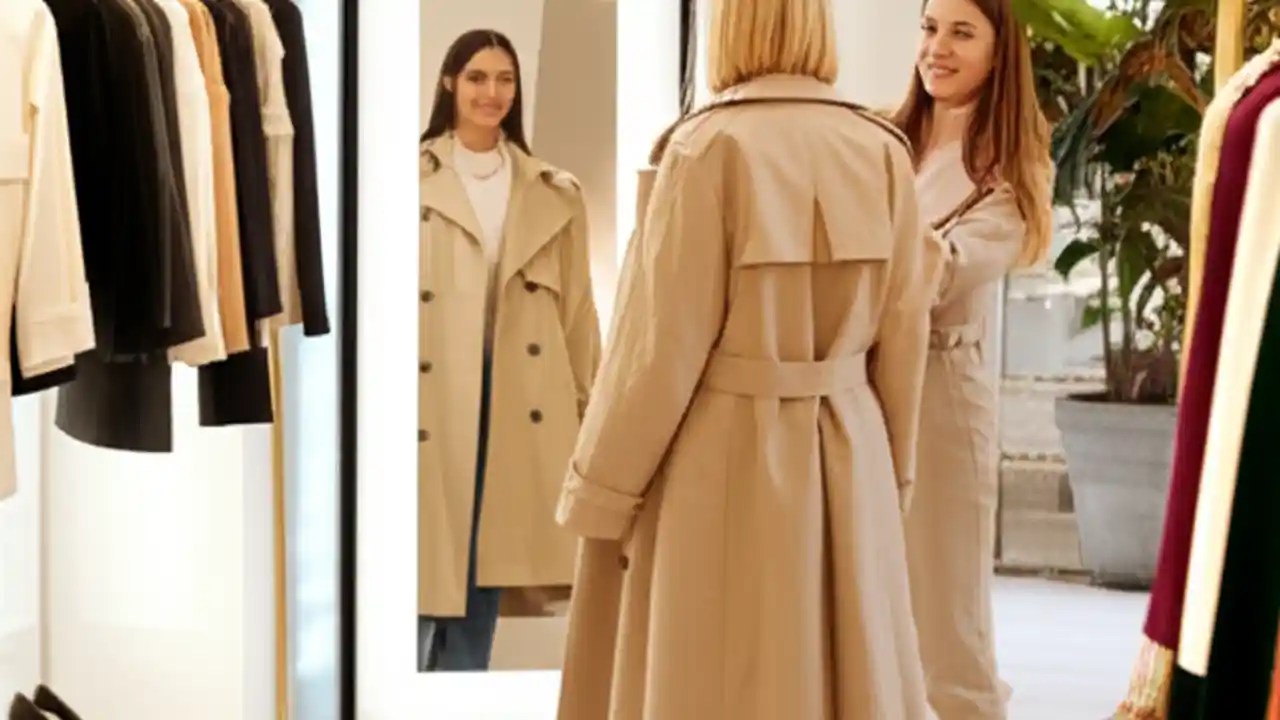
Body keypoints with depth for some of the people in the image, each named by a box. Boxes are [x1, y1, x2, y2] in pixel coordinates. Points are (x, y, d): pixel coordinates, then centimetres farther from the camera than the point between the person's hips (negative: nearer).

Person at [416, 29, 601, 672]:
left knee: (480, 580, 9)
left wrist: (589, 409, 8)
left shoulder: (554, 196, 10)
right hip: (431, 404, -3)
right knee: (424, 573, -3)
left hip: (515, 406, 3)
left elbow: (577, 309, 10)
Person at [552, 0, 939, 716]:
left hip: (725, 454, -4)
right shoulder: (884, 151, 0)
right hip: (847, 452, 5)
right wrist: (893, 469, 18)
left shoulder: (710, 145, -13)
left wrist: (603, 493, -3)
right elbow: (904, 333, 6)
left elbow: (664, 338, -12)